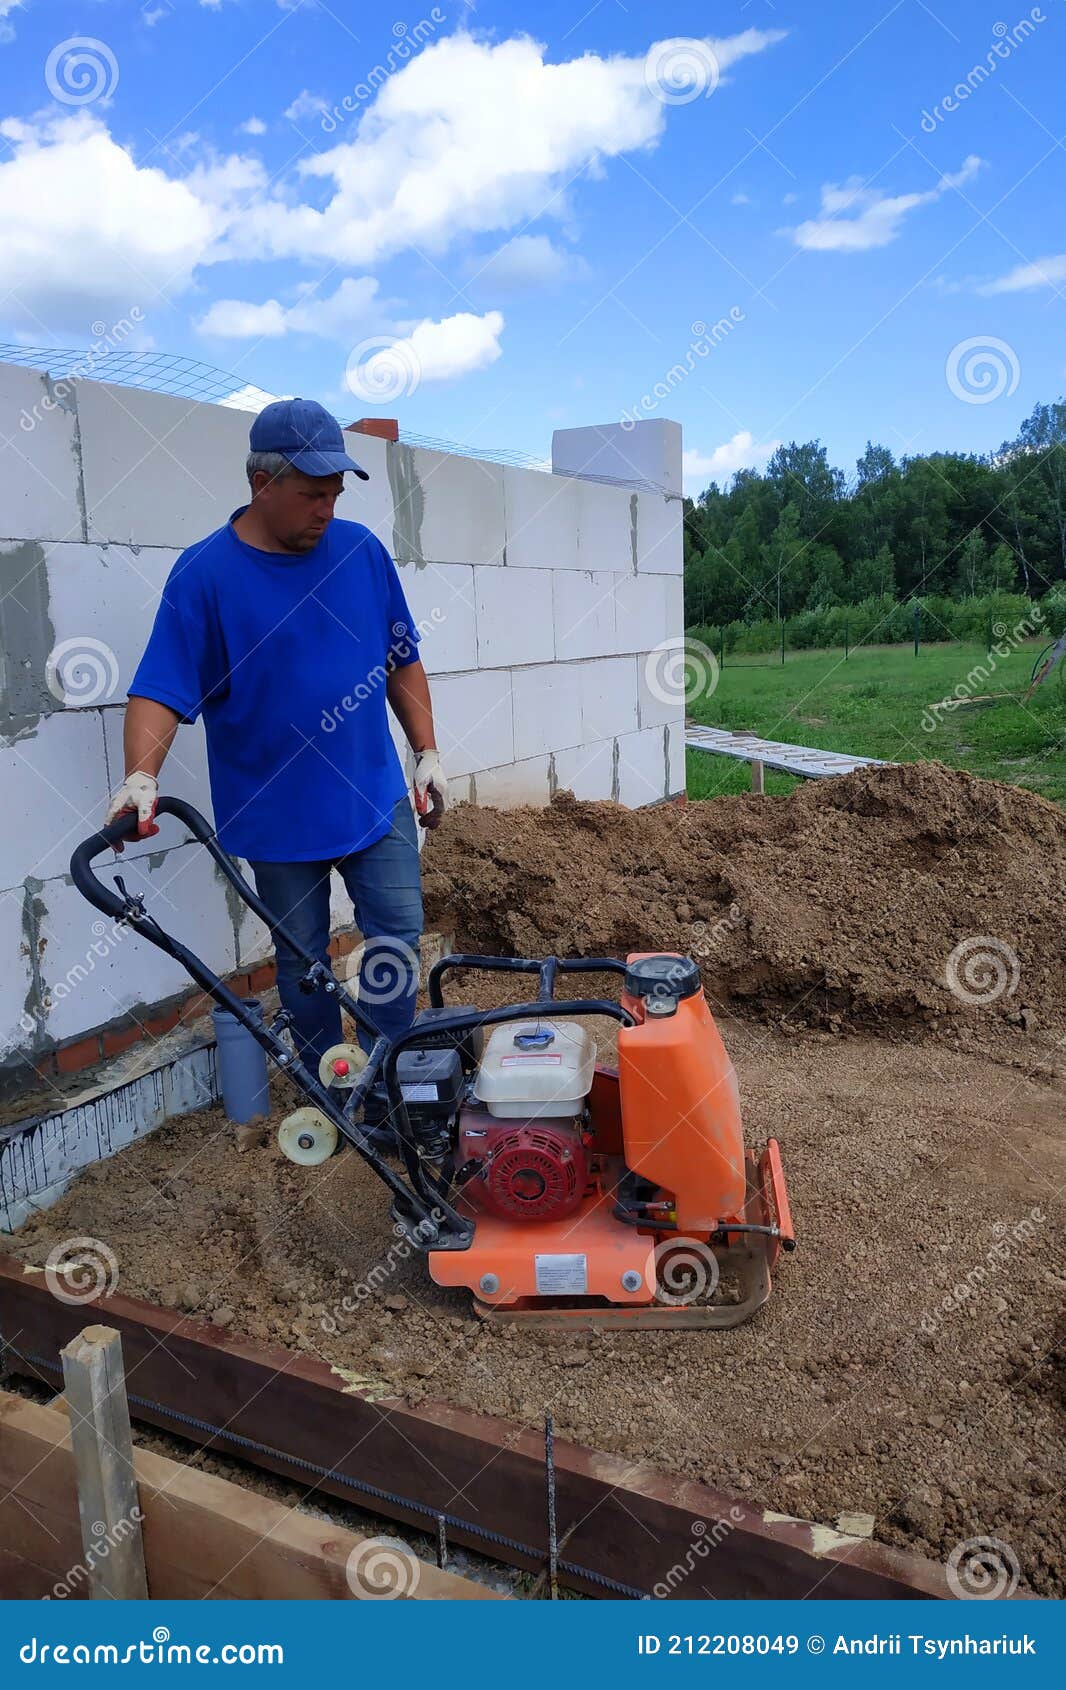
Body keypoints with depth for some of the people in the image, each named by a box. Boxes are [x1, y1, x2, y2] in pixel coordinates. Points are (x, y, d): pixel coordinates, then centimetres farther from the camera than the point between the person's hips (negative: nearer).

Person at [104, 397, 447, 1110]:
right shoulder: (205, 573, -12)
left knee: (398, 935, 7)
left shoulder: (360, 549, 0)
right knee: (302, 960, 11)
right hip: (278, 813, -3)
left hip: (376, 795, 3)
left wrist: (428, 754, 5)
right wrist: (141, 777, -31)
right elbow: (161, 690, -15)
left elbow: (402, 659, 8)